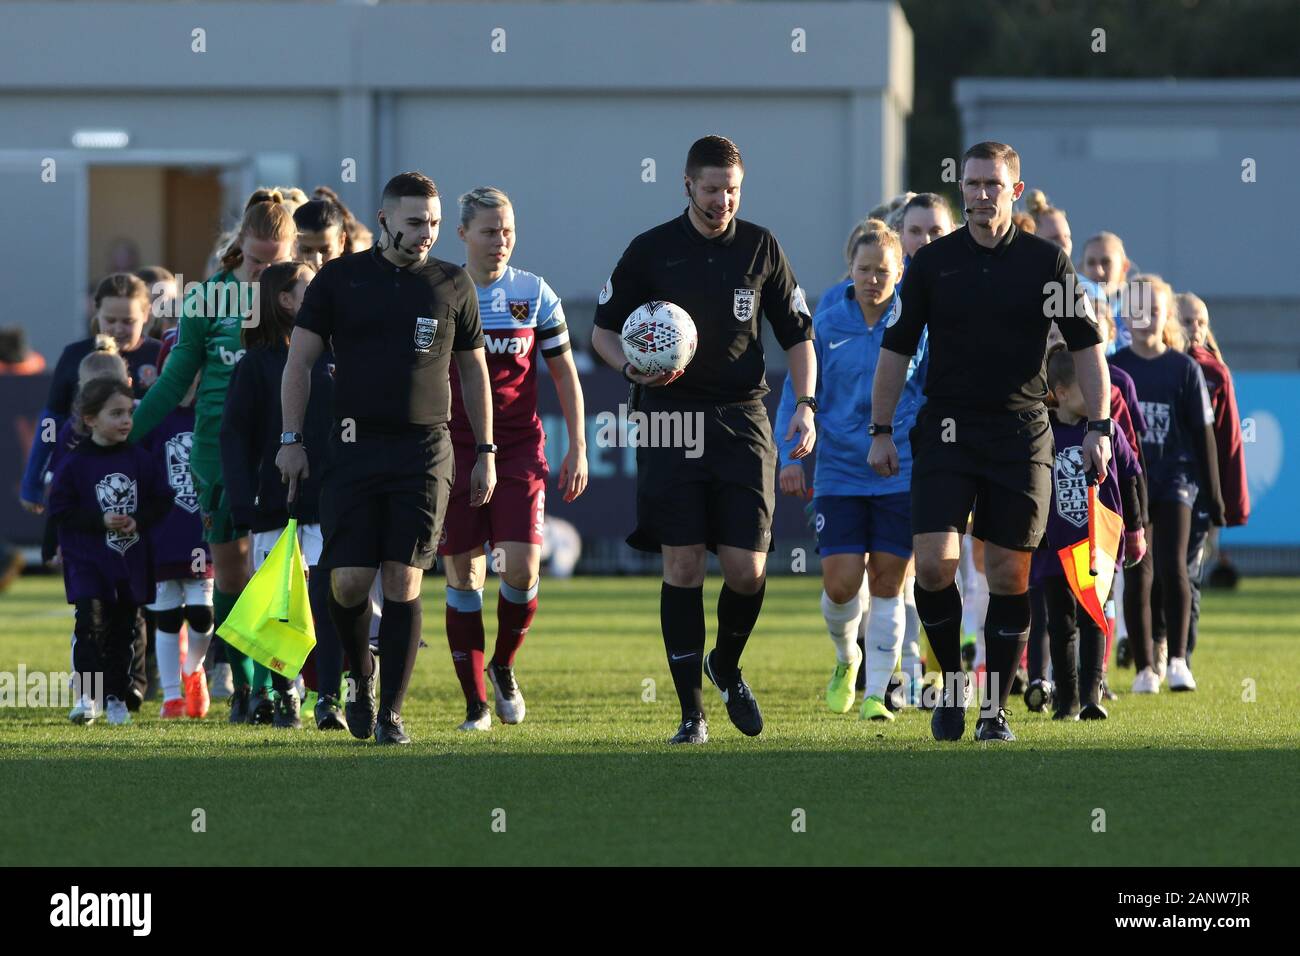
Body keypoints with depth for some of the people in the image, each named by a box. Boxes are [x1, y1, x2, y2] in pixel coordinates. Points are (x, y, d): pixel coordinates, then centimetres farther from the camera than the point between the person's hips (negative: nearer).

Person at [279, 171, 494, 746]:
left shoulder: (453, 285, 8)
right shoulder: (340, 278, 4)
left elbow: (473, 372, 16)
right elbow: (299, 362, 7)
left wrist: (485, 452, 12)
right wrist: (291, 439, -1)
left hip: (425, 453, 0)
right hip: (355, 447, 0)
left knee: (403, 580, -6)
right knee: (348, 579, -6)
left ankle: (390, 712, 0)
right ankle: (361, 679, 21)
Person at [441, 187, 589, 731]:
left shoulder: (534, 294, 4)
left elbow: (565, 373, 10)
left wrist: (577, 448, 5)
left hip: (520, 451, 0)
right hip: (454, 451, 0)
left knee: (522, 569, -12)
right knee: (463, 577, -1)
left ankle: (503, 667, 15)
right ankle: (475, 703, 8)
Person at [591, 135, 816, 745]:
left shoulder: (761, 248, 7)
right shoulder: (650, 250, 3)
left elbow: (797, 334, 13)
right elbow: (603, 328, 11)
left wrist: (805, 405, -1)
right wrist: (631, 367, -10)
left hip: (743, 421, 1)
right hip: (671, 420, -1)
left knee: (746, 568, -6)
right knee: (682, 566, -4)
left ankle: (727, 667, 24)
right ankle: (691, 711, 3)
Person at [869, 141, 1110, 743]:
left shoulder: (1045, 261, 1)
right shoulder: (932, 262, 4)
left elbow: (1086, 346, 3)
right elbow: (896, 348, 10)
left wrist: (1098, 428, -6)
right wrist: (880, 431, 5)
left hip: (1020, 433, 0)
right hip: (946, 430, 0)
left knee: (1009, 576, 1)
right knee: (932, 563, -13)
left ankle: (996, 709, 10)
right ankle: (952, 684, 7)